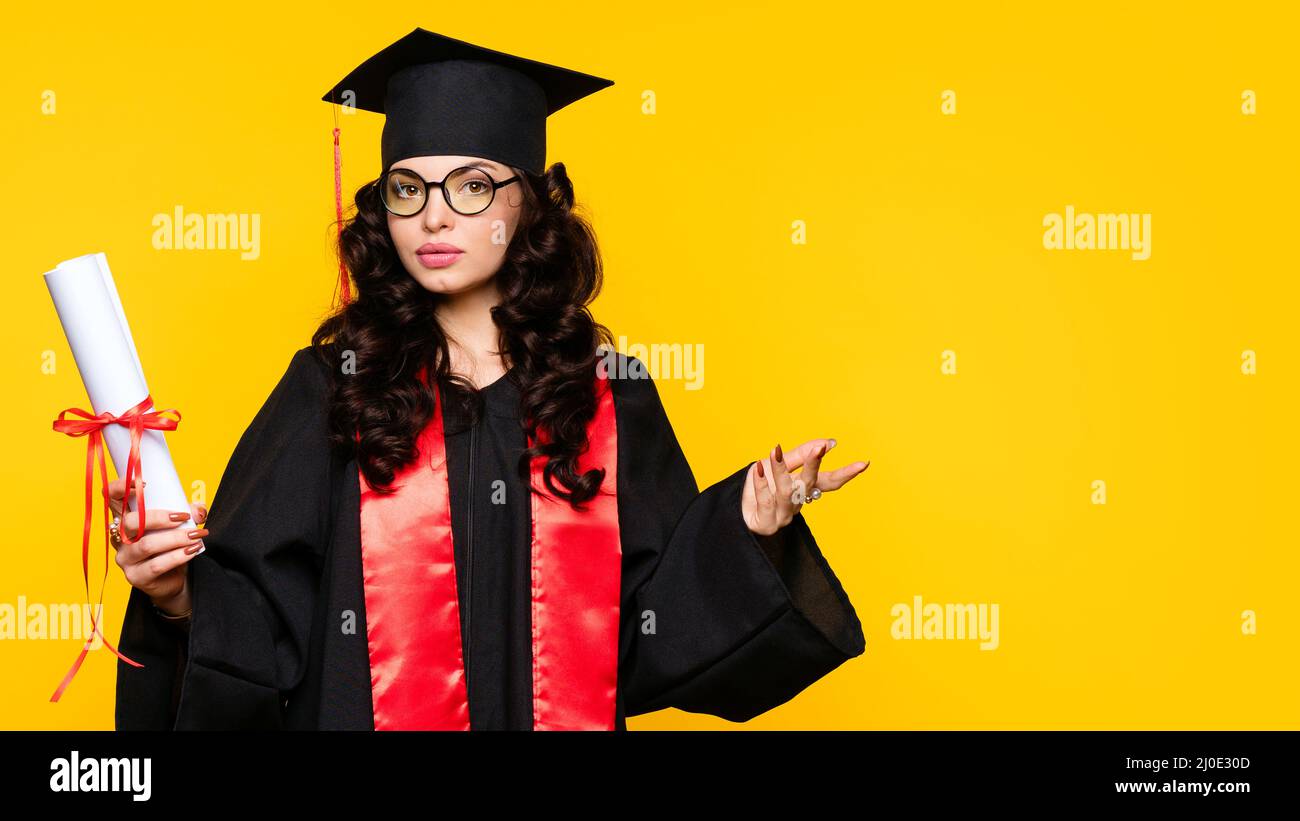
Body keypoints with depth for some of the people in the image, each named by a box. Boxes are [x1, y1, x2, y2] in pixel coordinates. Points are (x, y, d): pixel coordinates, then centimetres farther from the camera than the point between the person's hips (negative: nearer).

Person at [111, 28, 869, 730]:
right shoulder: (331, 390, -6)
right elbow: (251, 614, -9)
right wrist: (180, 595, -26)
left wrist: (746, 532, -15)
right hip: (364, 710, -1)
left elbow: (657, 625, -2)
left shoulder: (610, 398, -2)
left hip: (568, 713, 2)